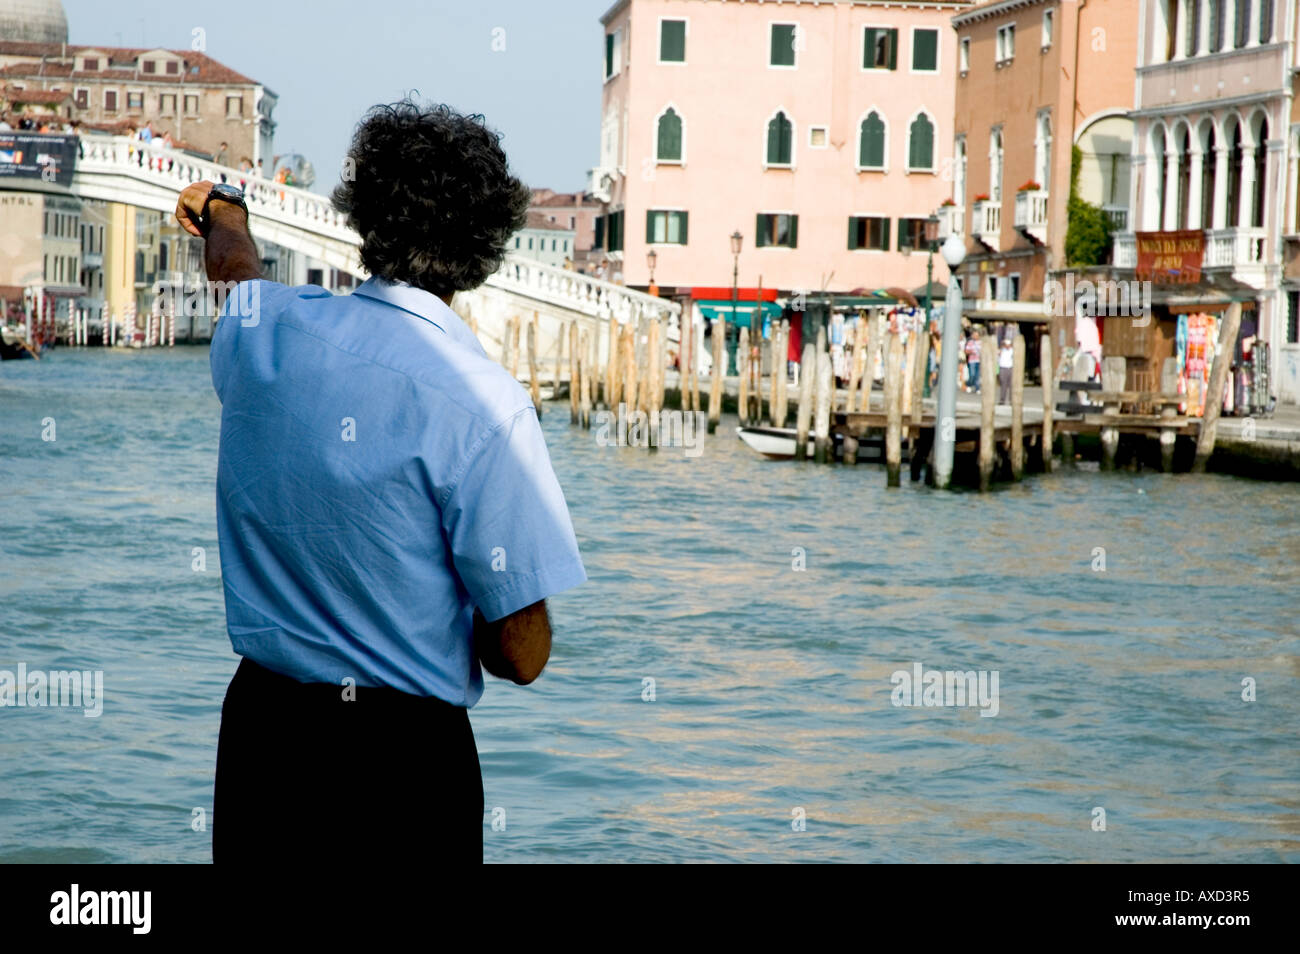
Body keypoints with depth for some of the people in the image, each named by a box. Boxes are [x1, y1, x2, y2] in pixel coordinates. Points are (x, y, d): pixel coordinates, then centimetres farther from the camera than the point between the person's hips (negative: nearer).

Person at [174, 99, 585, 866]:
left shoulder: (266, 330, -4)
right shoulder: (482, 402, -20)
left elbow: (236, 267, 24)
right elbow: (522, 654, -17)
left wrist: (224, 214, 48)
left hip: (257, 724, 5)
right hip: (406, 754, -5)